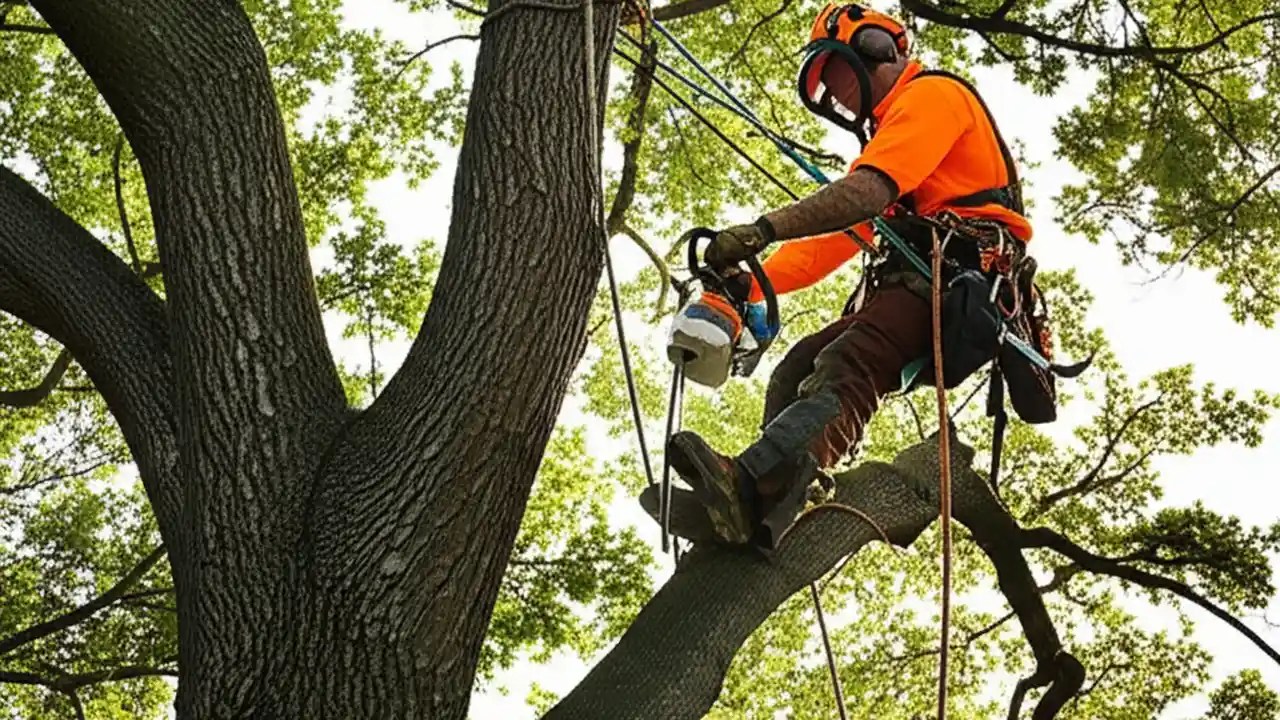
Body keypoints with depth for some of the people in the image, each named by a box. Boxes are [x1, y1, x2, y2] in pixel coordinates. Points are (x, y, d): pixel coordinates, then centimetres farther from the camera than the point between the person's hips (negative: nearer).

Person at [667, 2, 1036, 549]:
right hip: (919, 284, 10)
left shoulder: (931, 94, 4)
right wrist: (750, 284, 10)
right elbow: (831, 240, 26)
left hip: (961, 277, -9)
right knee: (796, 371, -8)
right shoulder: (887, 133, 35)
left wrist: (762, 231, -25)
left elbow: (869, 193, -16)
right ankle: (774, 504, -31)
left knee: (845, 367, -33)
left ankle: (751, 486, -57)